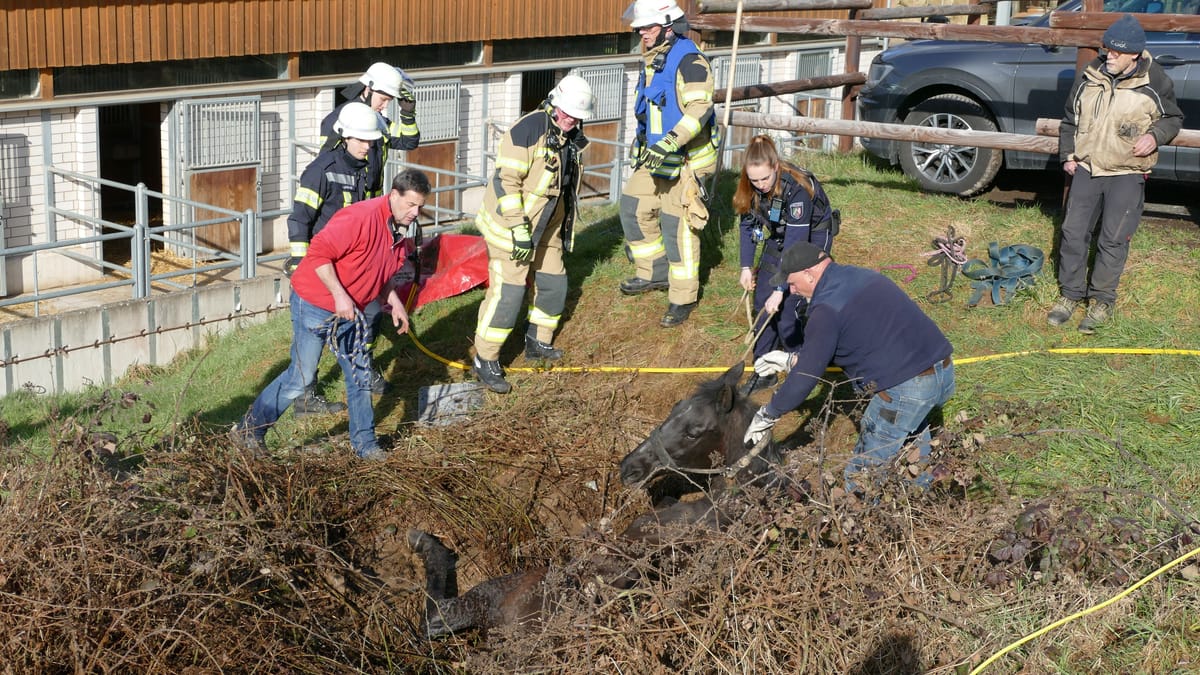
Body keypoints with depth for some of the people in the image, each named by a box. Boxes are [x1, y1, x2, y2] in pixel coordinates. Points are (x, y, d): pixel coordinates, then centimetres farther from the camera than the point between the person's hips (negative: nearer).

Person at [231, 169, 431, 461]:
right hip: (315, 305, -8)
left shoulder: (399, 231, 4)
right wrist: (339, 295, -30)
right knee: (301, 377, -5)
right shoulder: (361, 218, -25)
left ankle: (365, 444, 22)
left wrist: (394, 302, 8)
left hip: (350, 312, 8)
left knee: (360, 377, 9)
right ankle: (249, 431, 10)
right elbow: (319, 253, -28)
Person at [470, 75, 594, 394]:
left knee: (554, 284, 15)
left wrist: (566, 228, 23)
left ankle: (537, 342, 35)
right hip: (510, 226, -8)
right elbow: (506, 181, -23)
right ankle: (485, 361, 0)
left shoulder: (570, 138, 6)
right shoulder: (529, 130, -21)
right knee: (507, 293, -10)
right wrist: (519, 229, -25)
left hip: (547, 227, 9)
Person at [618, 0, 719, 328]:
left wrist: (667, 145, -37)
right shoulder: (653, 60, 11)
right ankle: (655, 272, 28)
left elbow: (700, 110, -30)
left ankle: (683, 300, 8)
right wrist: (641, 145, 29)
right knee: (633, 208, 12)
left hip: (684, 161, -9)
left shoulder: (689, 61, -19)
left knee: (678, 230, -3)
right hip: (655, 158, 9)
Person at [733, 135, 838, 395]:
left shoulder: (797, 188, -36)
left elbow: (795, 243, -35)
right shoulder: (751, 186, -17)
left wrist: (780, 289, -34)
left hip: (813, 235, -6)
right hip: (780, 235, 6)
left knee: (787, 306, -14)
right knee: (763, 300, -3)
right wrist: (746, 267, -4)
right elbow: (748, 224, -1)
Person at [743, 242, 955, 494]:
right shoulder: (861, 276, 17)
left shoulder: (827, 308, -11)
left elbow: (806, 376, -9)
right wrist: (793, 359, 30)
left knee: (864, 474, 4)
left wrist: (768, 414, 3)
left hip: (906, 387, -9)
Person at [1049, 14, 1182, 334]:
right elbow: (1070, 119, 12)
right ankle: (1071, 293, 18)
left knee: (1113, 239, -2)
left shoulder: (1155, 83, -8)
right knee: (1073, 232, 5)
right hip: (1086, 168, 3)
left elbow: (1173, 118, 6)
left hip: (1127, 175, -3)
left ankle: (1102, 301, 9)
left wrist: (1155, 136, -14)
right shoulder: (1089, 76, 0)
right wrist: (1067, 155, 5)